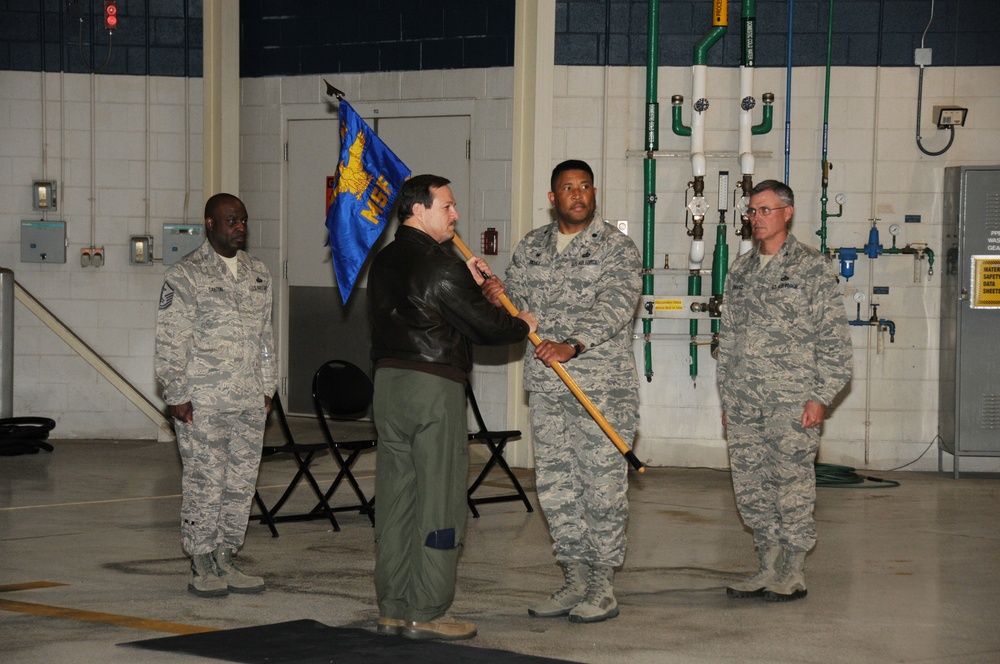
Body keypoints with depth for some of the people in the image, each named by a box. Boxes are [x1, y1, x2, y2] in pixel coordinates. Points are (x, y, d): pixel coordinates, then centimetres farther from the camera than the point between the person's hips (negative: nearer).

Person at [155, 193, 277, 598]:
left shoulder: (257, 273, 15)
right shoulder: (185, 276, -5)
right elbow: (171, 343, -7)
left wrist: (267, 387, 17)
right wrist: (176, 395, -11)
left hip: (249, 402, 6)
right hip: (202, 402, -6)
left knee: (242, 482, 7)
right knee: (205, 483, -4)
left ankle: (225, 561, 16)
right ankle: (201, 567, 4)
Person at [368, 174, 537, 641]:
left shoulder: (384, 261, 13)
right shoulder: (439, 264, -13)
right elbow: (483, 326, -9)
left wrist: (468, 281, 19)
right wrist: (523, 326, 9)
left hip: (388, 382, 8)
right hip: (434, 388, -8)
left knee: (395, 502, 10)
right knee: (439, 502, -2)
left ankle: (392, 610, 14)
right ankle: (425, 615, -1)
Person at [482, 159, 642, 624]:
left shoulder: (616, 248, -2)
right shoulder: (531, 246, 14)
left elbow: (614, 307, -15)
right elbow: (517, 302, 14)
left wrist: (572, 345, -28)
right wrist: (497, 295, -10)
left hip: (603, 387, -5)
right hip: (545, 387, 5)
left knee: (602, 485, -4)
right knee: (554, 486, 8)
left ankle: (603, 588, 3)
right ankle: (575, 581, 18)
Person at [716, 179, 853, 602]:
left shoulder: (812, 269, -2)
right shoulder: (741, 270, 16)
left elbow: (833, 338, -5)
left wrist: (821, 396, -11)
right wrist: (726, 395, 17)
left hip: (791, 400, -6)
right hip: (744, 402, 6)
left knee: (792, 484, -3)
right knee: (750, 487, 7)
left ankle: (794, 574, 7)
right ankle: (769, 568, 18)